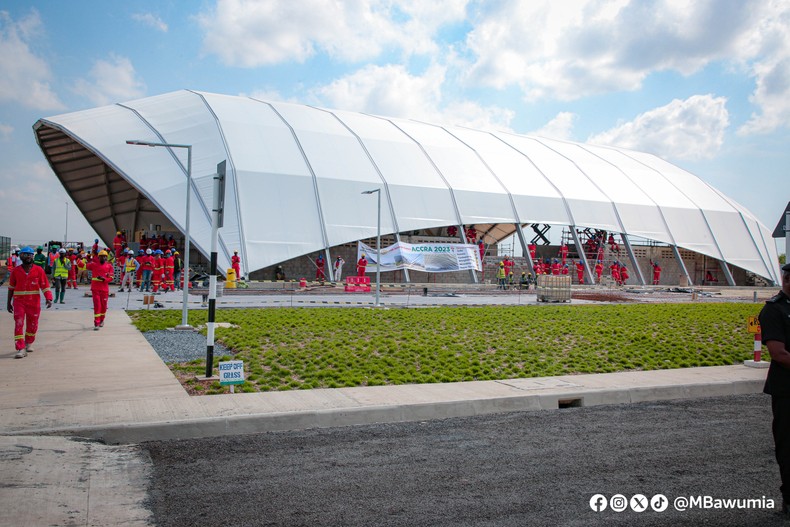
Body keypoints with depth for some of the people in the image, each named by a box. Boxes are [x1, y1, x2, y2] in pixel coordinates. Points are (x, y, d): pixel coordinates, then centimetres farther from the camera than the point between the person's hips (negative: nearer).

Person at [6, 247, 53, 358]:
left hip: (34, 302, 0)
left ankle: (29, 343, 36)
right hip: (19, 302, 0)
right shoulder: (15, 271, 1)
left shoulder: (39, 270, -2)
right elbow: (11, 287, 11)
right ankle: (21, 349, -11)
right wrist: (9, 303, 12)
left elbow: (45, 286, -1)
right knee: (18, 324, -10)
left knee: (32, 324, 12)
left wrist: (49, 299, -14)